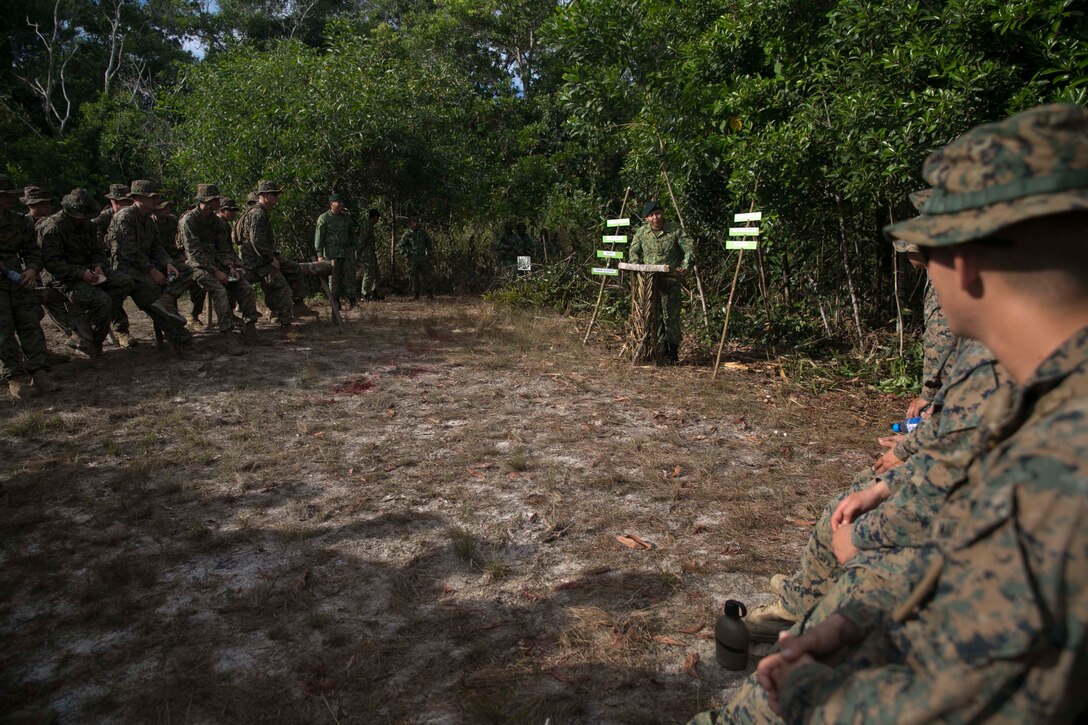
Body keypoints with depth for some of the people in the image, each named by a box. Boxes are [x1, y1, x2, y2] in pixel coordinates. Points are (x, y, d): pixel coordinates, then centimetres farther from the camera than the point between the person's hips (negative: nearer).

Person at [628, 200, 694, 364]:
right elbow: (634, 252, 11)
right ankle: (662, 349, 15)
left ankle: (673, 351, 5)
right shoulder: (642, 232, 6)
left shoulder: (675, 229, -3)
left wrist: (686, 266, -23)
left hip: (670, 279, -3)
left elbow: (689, 250, -6)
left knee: (671, 315, -5)